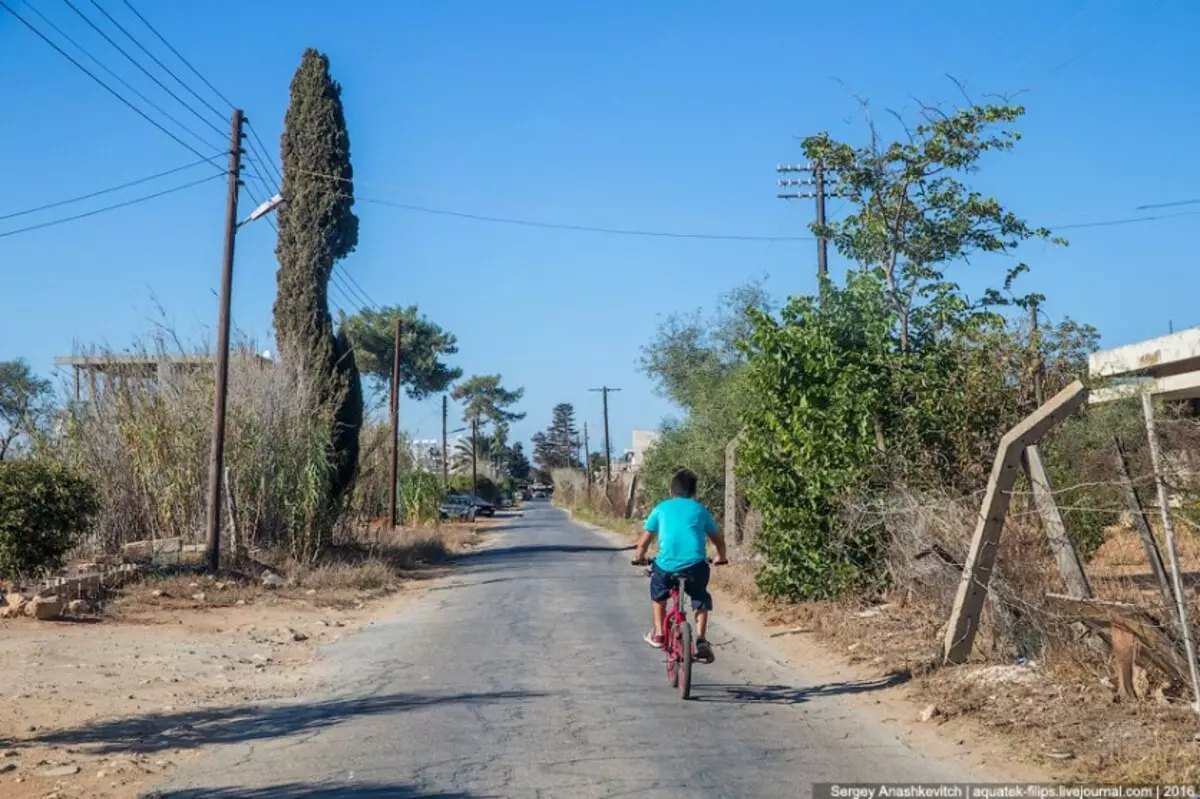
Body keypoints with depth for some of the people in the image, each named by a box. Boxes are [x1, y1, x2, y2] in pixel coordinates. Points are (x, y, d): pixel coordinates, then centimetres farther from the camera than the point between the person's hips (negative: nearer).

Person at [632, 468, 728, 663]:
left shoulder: (661, 508, 16)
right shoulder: (700, 510, 18)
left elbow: (644, 540, 16)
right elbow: (718, 539, 26)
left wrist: (639, 558, 35)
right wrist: (721, 557, 45)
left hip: (666, 566, 0)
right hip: (695, 566, 0)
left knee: (658, 592, 32)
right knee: (701, 600, 25)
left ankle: (658, 633, 32)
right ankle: (700, 640, 7)